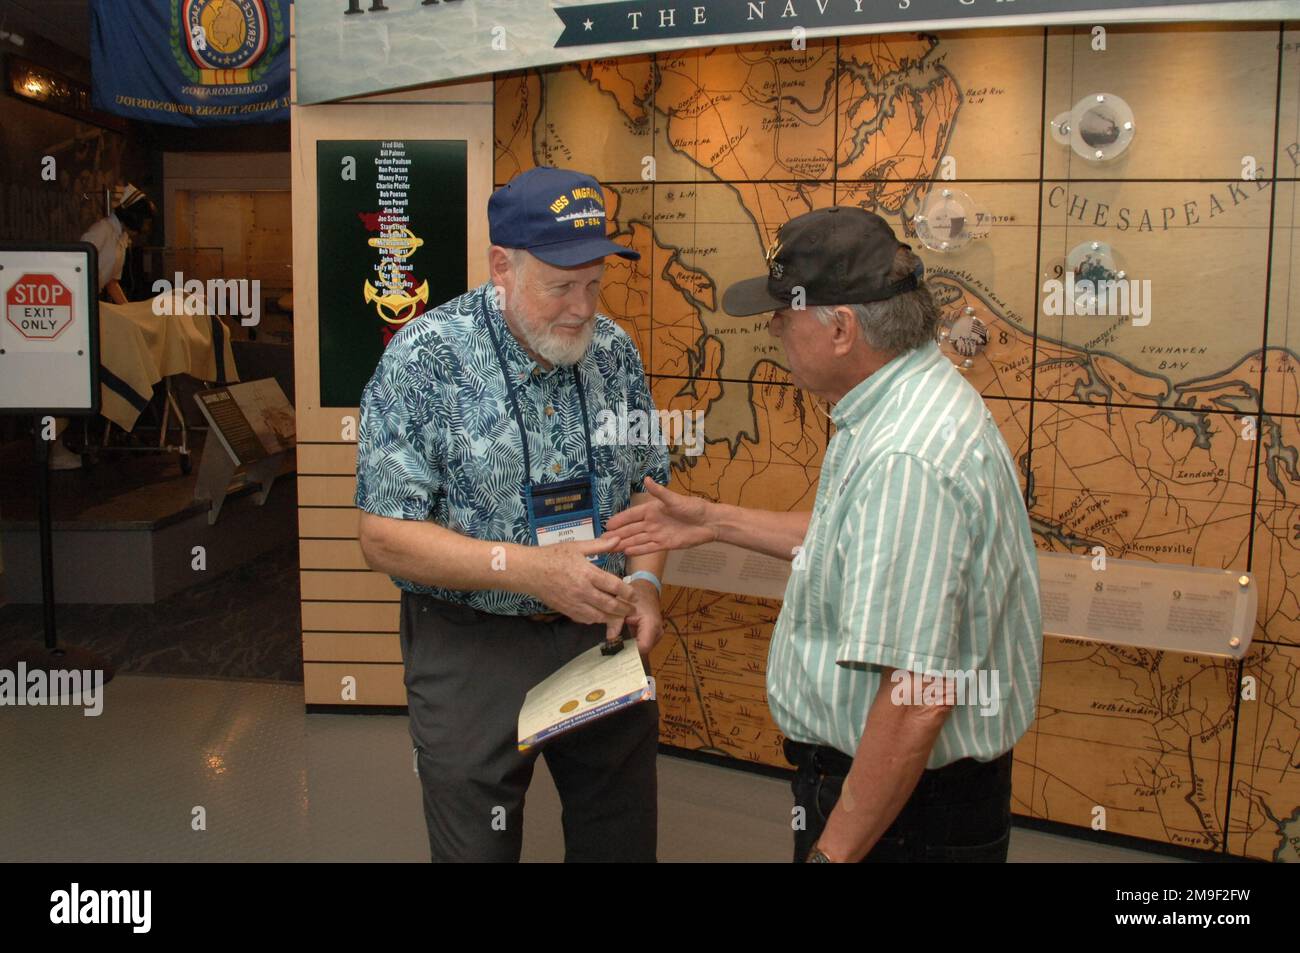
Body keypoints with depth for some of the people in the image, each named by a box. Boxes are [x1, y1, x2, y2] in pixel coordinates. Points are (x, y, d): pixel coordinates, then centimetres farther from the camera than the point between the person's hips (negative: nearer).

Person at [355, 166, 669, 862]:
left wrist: (643, 580, -8)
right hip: (473, 649, -4)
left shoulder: (614, 351, -1)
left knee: (623, 841, 16)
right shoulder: (423, 359, -16)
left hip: (602, 635, 4)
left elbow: (648, 484, 11)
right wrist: (531, 570, -27)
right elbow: (385, 537, -17)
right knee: (479, 846, 10)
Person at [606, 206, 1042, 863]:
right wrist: (715, 522, 20)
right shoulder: (916, 399, 4)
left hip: (901, 808, -10)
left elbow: (916, 700, -32)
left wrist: (834, 850, -24)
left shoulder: (904, 462, -31)